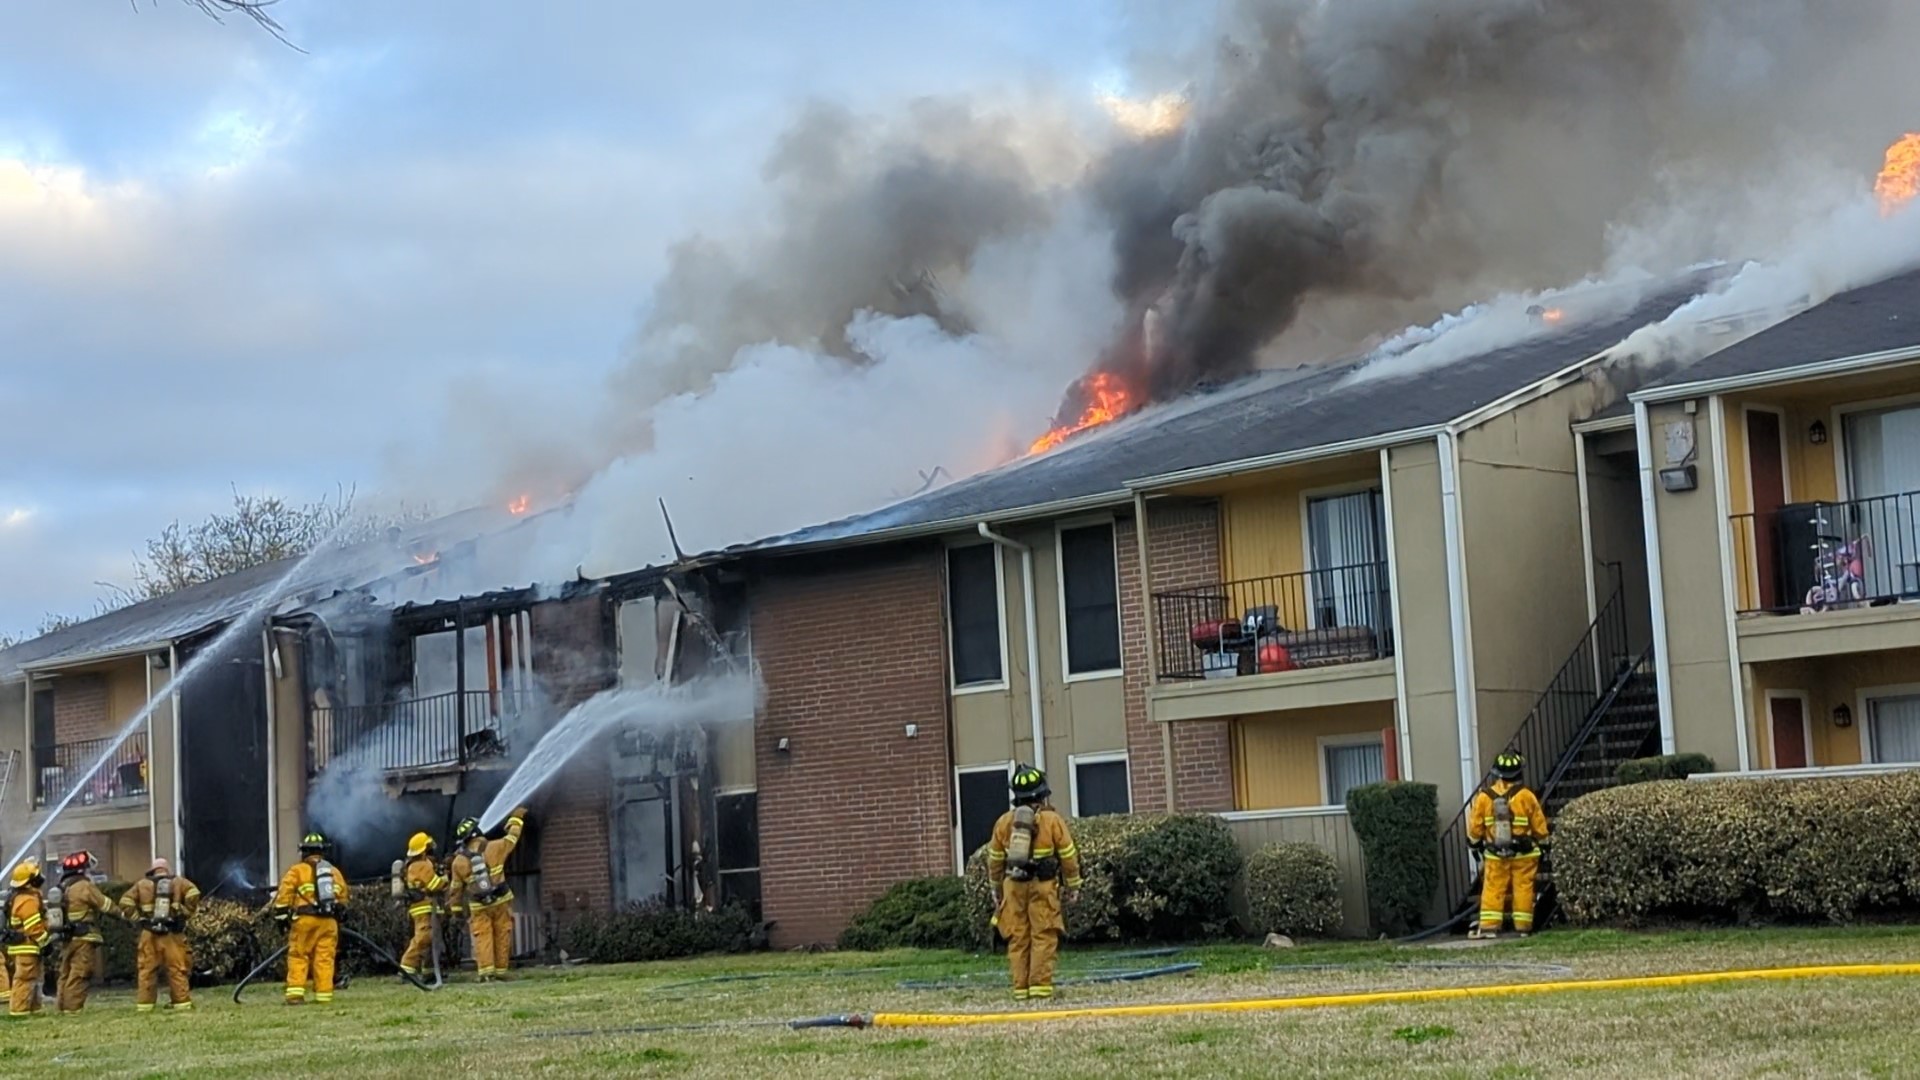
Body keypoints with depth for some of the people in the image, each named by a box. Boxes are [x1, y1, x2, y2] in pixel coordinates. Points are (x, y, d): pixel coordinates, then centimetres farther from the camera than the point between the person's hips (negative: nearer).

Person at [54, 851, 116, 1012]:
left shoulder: (64, 889, 15)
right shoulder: (85, 887, -10)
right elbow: (106, 905, -7)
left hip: (68, 938, 9)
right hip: (84, 939, -9)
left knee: (66, 974, 12)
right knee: (79, 976, -9)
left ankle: (64, 1007, 13)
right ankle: (73, 1008, -12)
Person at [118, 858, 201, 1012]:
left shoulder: (142, 884, 10)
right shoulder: (178, 882, 7)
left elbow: (125, 902, 2)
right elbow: (193, 894, -10)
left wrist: (137, 918, 8)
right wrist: (185, 912, 0)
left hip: (149, 934, 1)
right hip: (172, 934, -1)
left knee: (146, 970, 7)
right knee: (177, 969, 3)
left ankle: (144, 1004, 7)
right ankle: (182, 1003, 2)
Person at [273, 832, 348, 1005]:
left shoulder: (296, 871, 3)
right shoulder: (335, 872, 17)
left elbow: (284, 895, -3)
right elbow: (342, 897, 18)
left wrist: (281, 916, 3)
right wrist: (337, 914, 28)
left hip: (305, 919, -3)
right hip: (329, 920, 3)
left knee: (298, 957, 1)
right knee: (324, 958, 3)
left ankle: (295, 993, -8)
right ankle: (323, 995, 0)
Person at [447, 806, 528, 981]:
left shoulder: (459, 860, -1)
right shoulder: (493, 848, -6)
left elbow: (456, 887, 6)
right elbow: (511, 838, 11)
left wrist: (455, 908, 15)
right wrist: (516, 818, 26)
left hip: (478, 906, 0)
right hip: (500, 901, 0)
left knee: (482, 937, 1)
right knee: (502, 936, 6)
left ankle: (485, 971, -12)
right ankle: (500, 971, 6)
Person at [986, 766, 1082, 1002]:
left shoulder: (1004, 821, 7)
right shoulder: (1052, 820, -3)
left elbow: (995, 859, 13)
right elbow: (1068, 856, 0)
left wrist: (996, 889, 24)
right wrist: (1072, 886, 10)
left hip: (1013, 885, 3)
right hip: (1042, 885, -3)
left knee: (1018, 938, 6)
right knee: (1043, 936, -1)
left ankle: (1021, 987, 6)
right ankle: (1040, 985, -8)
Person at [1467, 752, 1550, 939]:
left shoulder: (1484, 797, -3)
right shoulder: (1526, 796, -7)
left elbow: (1475, 826, 4)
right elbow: (1539, 825, 1)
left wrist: (1476, 843, 20)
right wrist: (1542, 844, 15)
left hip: (1495, 853, 1)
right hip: (1523, 853, -1)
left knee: (1493, 889, 3)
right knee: (1523, 889, 5)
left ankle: (1489, 926, -4)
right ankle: (1523, 926, 6)